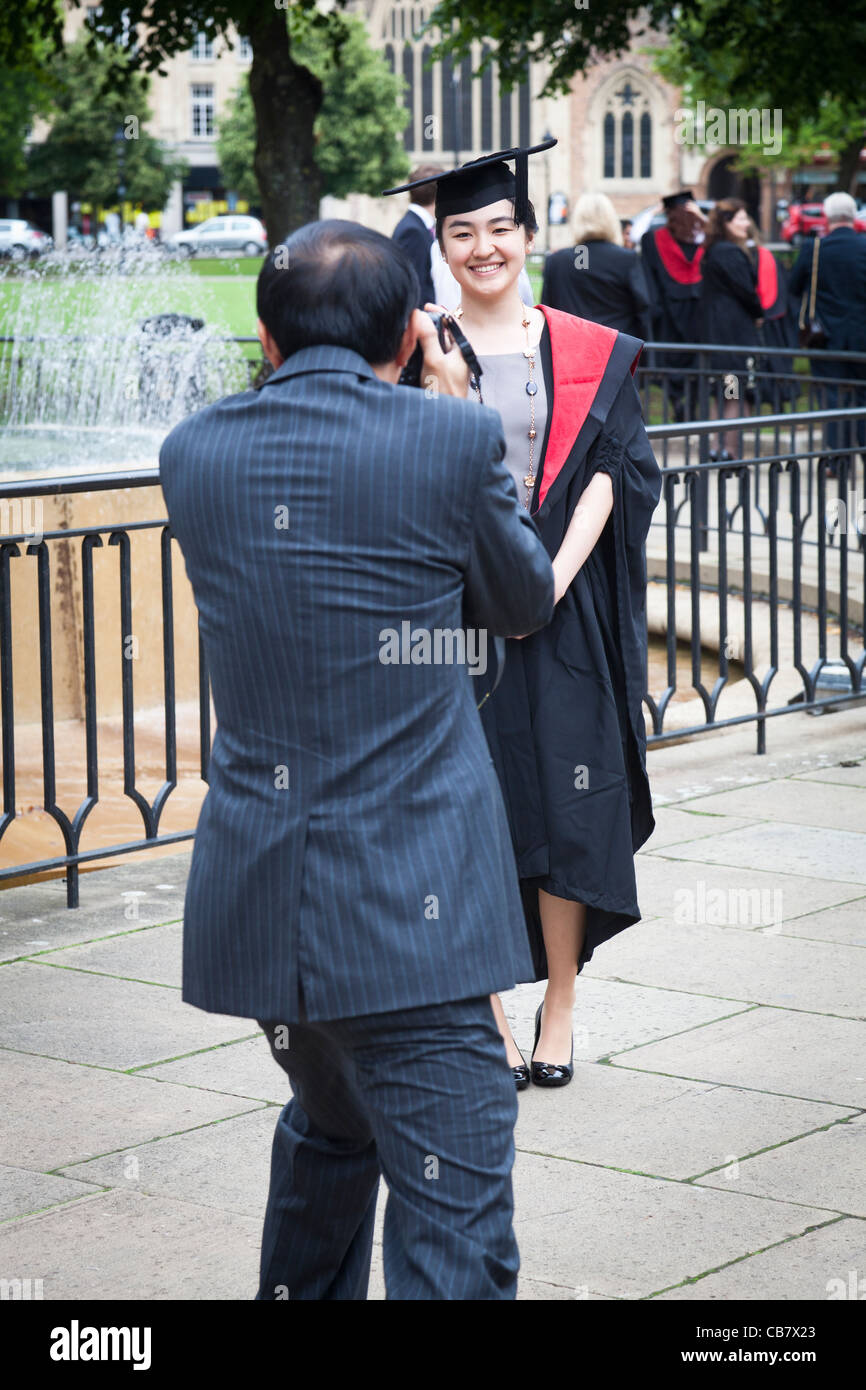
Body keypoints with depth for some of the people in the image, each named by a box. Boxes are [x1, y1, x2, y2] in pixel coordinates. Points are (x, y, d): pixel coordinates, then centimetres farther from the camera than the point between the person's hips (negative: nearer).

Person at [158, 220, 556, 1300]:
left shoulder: (192, 452, 3)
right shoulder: (452, 438, -10)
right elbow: (522, 601, 8)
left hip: (251, 899, 6)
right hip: (408, 911, -6)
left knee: (328, 1131, 31)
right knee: (453, 1229, -3)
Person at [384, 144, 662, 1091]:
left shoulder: (588, 355, 7)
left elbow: (611, 474, 0)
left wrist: (553, 578, -13)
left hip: (562, 613, 1)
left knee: (566, 810, 1)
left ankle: (559, 1008, 14)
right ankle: (488, 1019, 9)